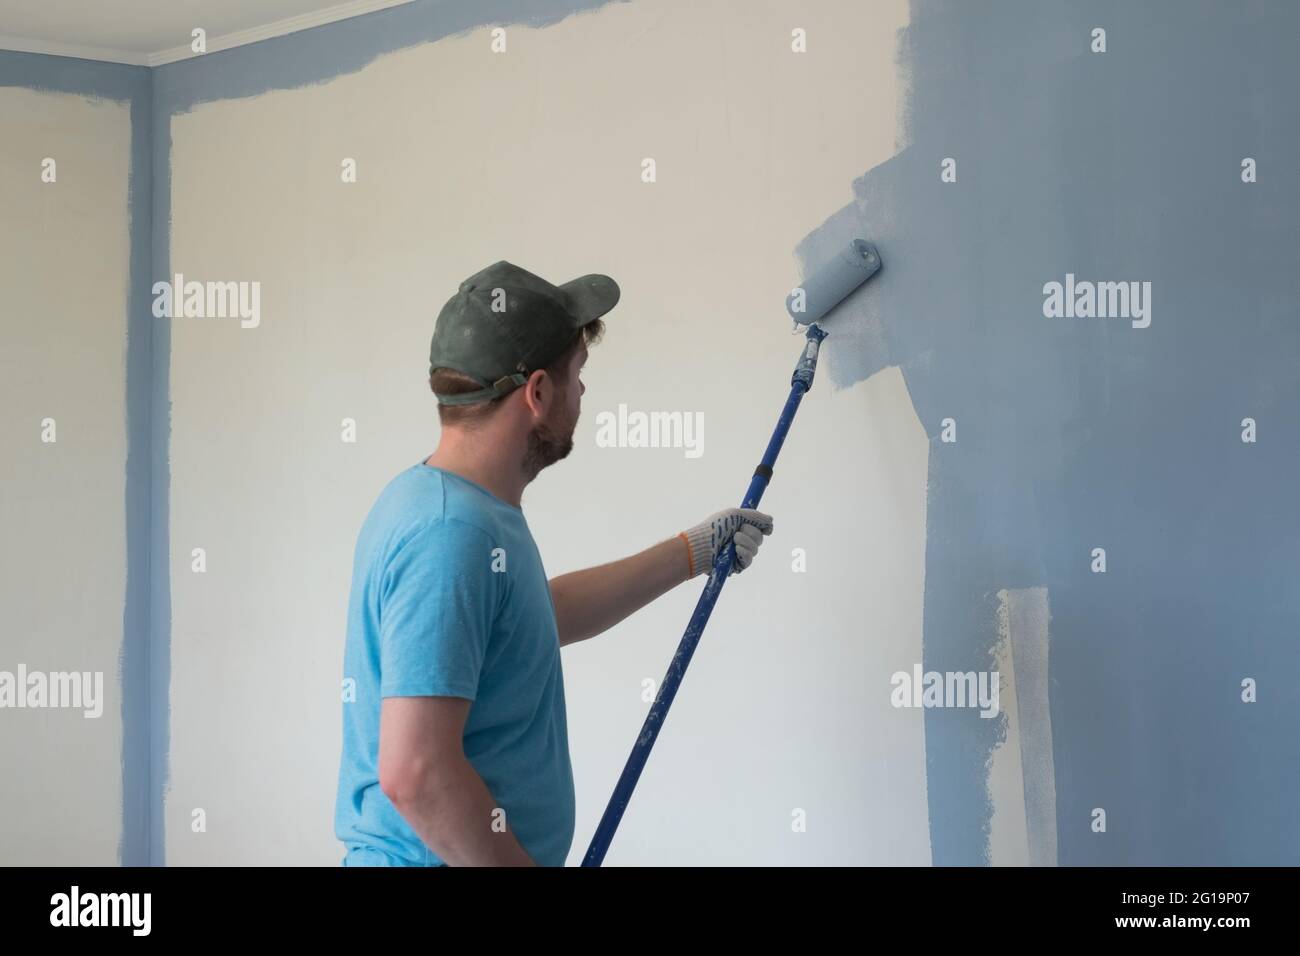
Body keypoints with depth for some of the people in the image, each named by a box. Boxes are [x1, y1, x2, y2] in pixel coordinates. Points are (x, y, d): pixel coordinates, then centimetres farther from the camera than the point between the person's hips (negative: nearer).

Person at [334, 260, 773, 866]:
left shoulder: (433, 498, 7)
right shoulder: (453, 534, -25)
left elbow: (546, 614, 24)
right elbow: (414, 772, -29)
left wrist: (693, 553, 27)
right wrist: (524, 868, -18)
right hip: (434, 857, -10)